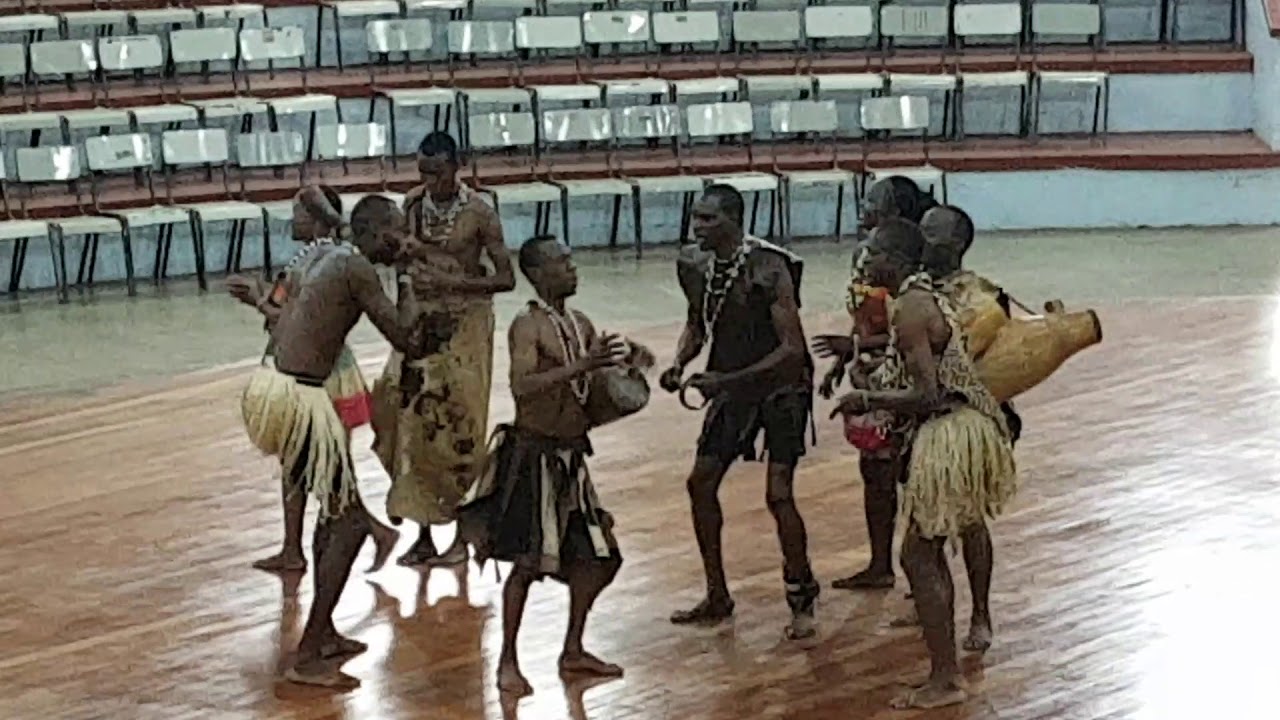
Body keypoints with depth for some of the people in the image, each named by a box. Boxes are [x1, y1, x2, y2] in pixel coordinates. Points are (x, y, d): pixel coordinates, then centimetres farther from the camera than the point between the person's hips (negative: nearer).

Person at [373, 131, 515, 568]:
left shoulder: (478, 214, -14)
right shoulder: (413, 203, 0)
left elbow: (506, 278, -12)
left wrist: (454, 281, -24)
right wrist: (405, 265, -8)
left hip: (465, 325, -4)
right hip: (421, 320, 4)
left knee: (459, 427, -2)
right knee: (413, 421, 0)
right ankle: (423, 533, 9)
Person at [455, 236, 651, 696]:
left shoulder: (581, 325, 10)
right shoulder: (527, 326, -13)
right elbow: (521, 386, -27)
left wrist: (627, 360, -3)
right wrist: (581, 366, -32)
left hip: (571, 459, 8)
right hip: (534, 455, -8)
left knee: (598, 557, 10)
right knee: (529, 562, -7)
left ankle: (573, 651, 25)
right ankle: (508, 662, 5)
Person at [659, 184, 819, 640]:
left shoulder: (768, 270, -25)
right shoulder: (695, 266, -4)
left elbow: (792, 348, -25)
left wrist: (727, 379, -30)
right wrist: (680, 364, -6)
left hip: (781, 385, -7)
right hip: (732, 386, 7)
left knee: (778, 494, -13)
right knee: (701, 482, 6)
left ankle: (802, 600, 4)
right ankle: (717, 597, 19)